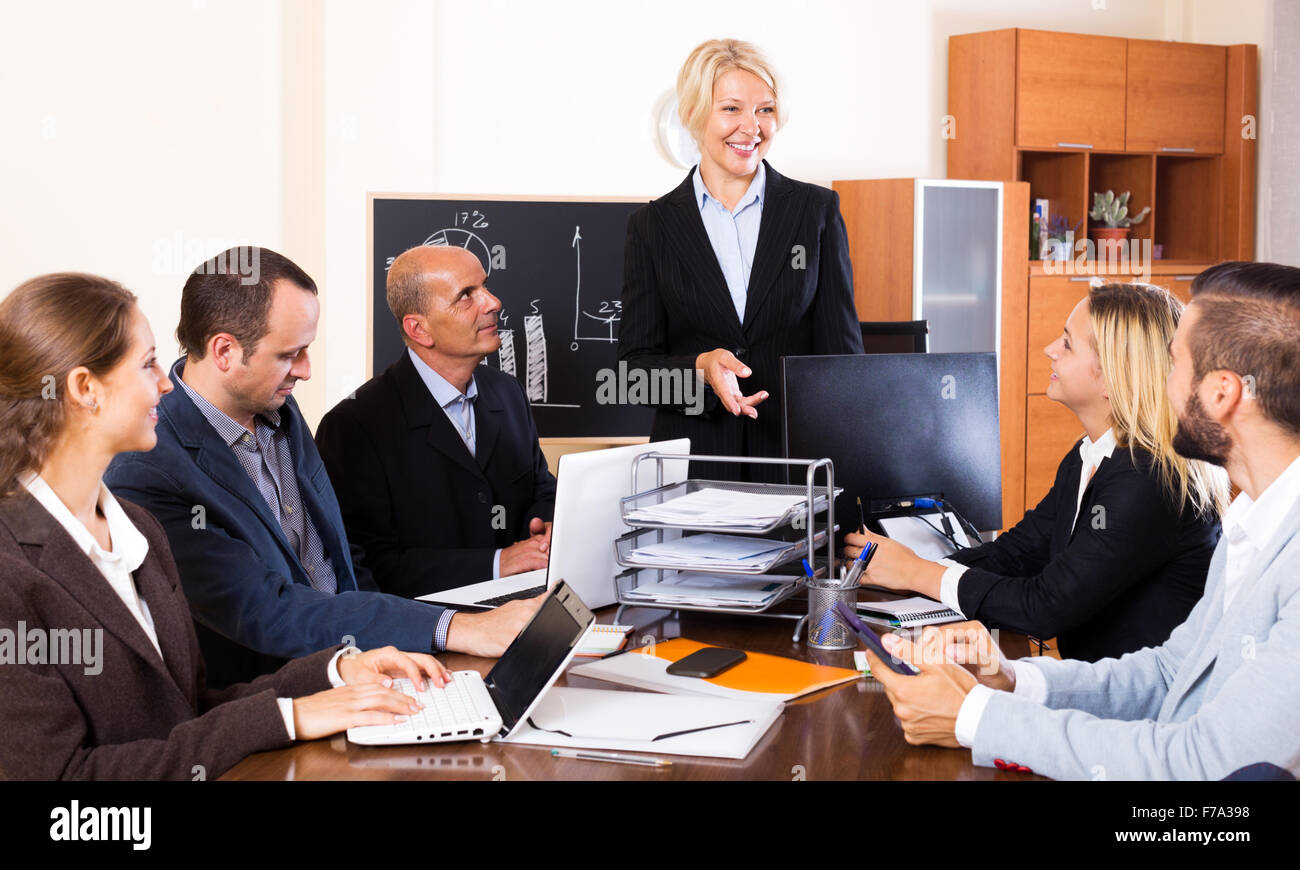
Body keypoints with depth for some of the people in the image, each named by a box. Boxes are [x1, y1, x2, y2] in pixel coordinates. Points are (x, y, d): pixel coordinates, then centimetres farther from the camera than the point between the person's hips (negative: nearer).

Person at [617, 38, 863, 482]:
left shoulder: (817, 209, 5)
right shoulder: (652, 225, 5)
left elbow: (841, 346, 2)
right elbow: (635, 362, 2)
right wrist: (701, 368, -18)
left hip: (798, 458, 0)